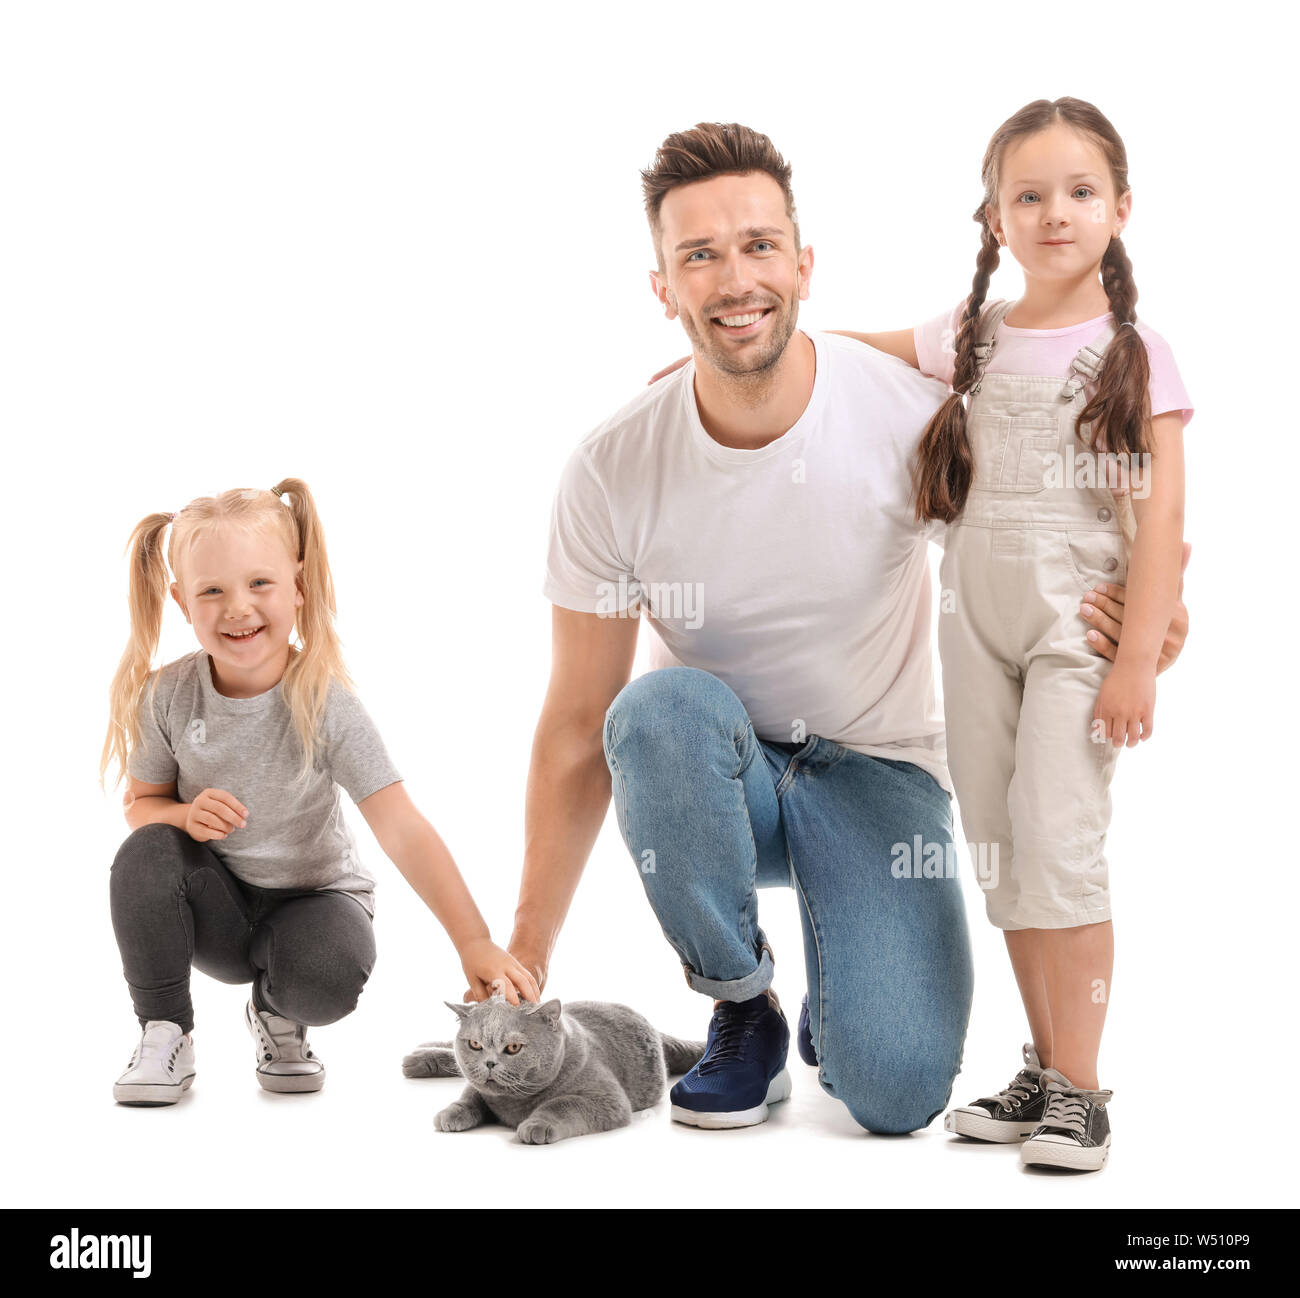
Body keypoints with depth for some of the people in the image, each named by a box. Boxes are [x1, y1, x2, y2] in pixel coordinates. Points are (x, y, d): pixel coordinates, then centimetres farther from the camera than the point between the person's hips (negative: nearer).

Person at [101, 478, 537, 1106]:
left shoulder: (325, 704, -23)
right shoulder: (167, 696, -13)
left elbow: (403, 831, -27)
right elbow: (140, 803, 3)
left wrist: (474, 942, -34)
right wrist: (185, 814, -24)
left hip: (312, 897, -2)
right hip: (215, 907, 2)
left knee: (330, 972, -34)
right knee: (144, 855, -28)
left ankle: (277, 1017, 6)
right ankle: (163, 1033, -8)